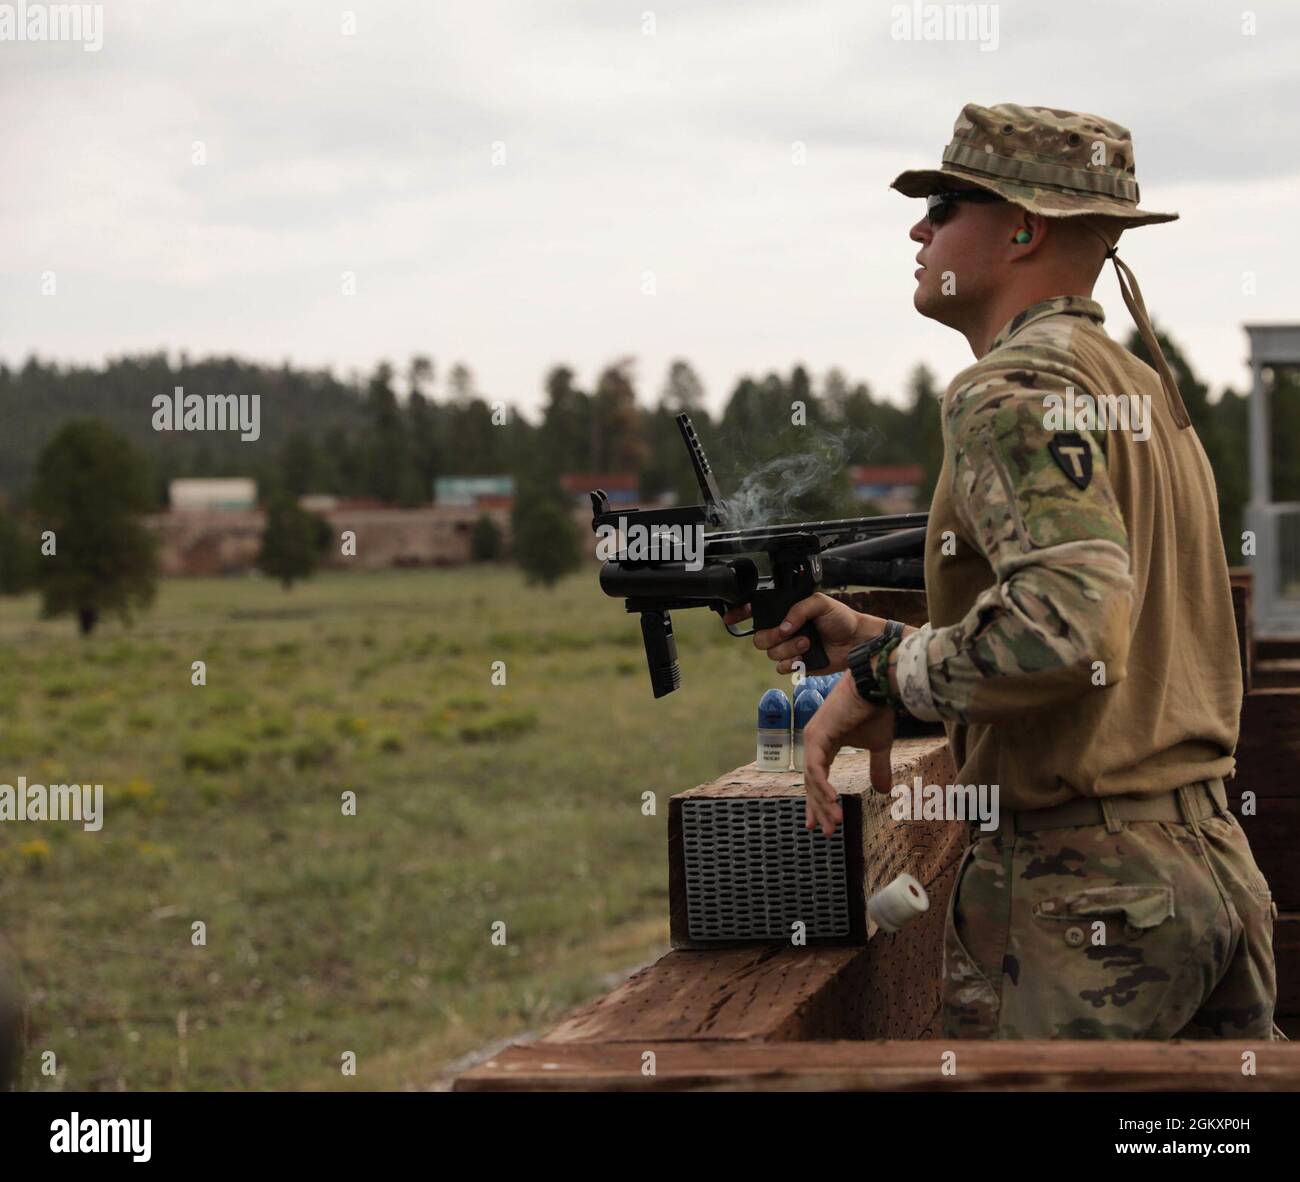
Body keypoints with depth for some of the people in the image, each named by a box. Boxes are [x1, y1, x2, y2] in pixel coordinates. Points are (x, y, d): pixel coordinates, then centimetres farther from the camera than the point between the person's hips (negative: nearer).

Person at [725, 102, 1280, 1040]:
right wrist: (867, 636, 16)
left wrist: (885, 676, -15)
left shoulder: (1016, 390, -13)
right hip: (1211, 865, 9)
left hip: (1085, 891, -9)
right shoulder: (1145, 390, 17)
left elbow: (1069, 621, -30)